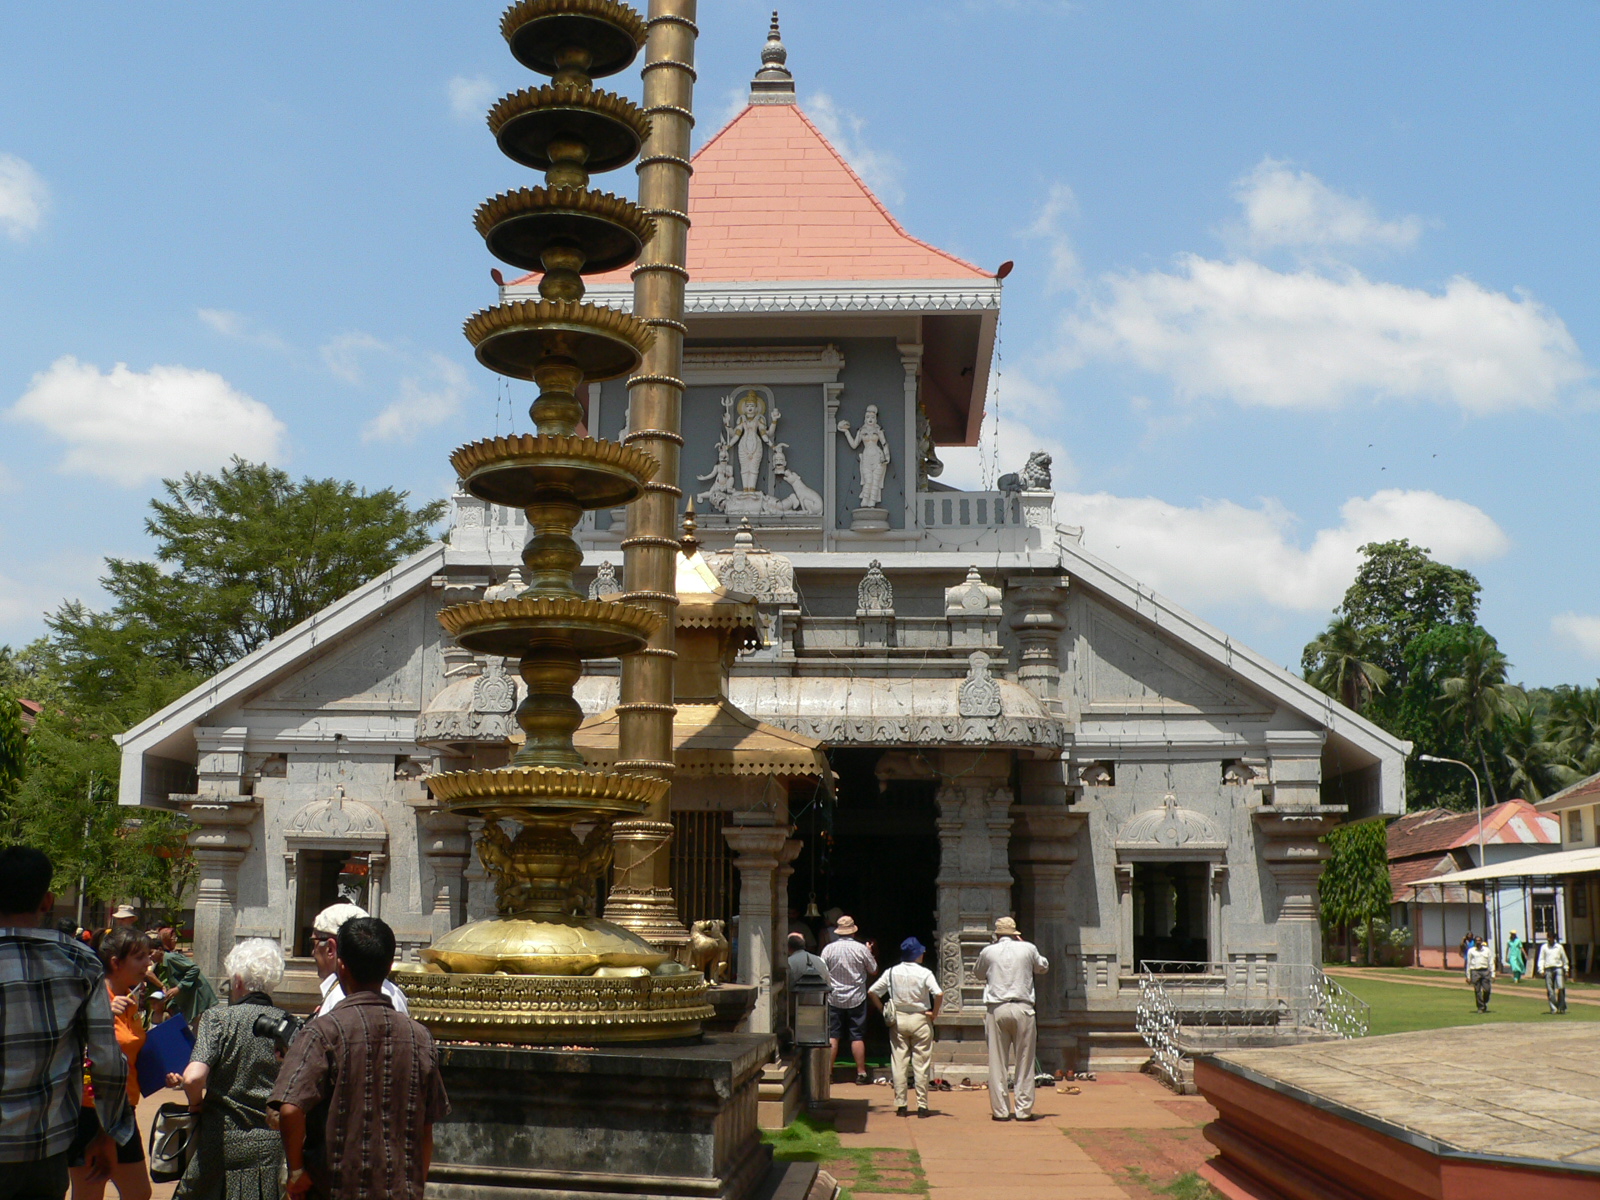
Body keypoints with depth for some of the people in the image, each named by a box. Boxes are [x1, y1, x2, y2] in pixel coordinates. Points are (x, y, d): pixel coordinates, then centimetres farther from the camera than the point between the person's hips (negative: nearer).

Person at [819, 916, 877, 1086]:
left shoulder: (828, 949, -5)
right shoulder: (861, 949, -7)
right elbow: (873, 970, 4)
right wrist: (870, 953, 20)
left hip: (834, 998, 1)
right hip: (857, 998, -1)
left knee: (832, 1036, 5)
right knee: (857, 1036, 5)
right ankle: (861, 1073, 7)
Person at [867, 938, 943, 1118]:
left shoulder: (891, 972, 1)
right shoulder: (924, 973, -9)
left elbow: (872, 991, 0)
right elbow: (939, 994, -21)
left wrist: (883, 1011, 7)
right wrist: (934, 1014, -7)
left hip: (897, 1020, 3)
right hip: (920, 1020, -2)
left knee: (898, 1063, 7)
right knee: (921, 1064, 4)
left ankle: (900, 1105, 8)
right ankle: (922, 1106, 5)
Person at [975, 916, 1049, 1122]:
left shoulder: (988, 952, 3)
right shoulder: (1028, 949, 3)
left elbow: (978, 974, 20)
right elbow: (1043, 966, 21)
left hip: (996, 1010, 0)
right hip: (1022, 1008, 0)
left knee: (998, 1063, 5)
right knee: (1024, 1062, 6)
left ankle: (1000, 1110, 5)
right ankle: (1024, 1110, 6)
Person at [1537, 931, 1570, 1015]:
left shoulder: (1559, 947, 9)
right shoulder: (1544, 947, 8)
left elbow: (1564, 959, 16)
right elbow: (1541, 959, 6)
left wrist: (1566, 971, 15)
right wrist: (1541, 970, -6)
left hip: (1558, 968, -1)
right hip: (1548, 969, 1)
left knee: (1560, 988, -13)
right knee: (1550, 990, -1)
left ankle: (1562, 1007, -2)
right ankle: (1553, 1008, 4)